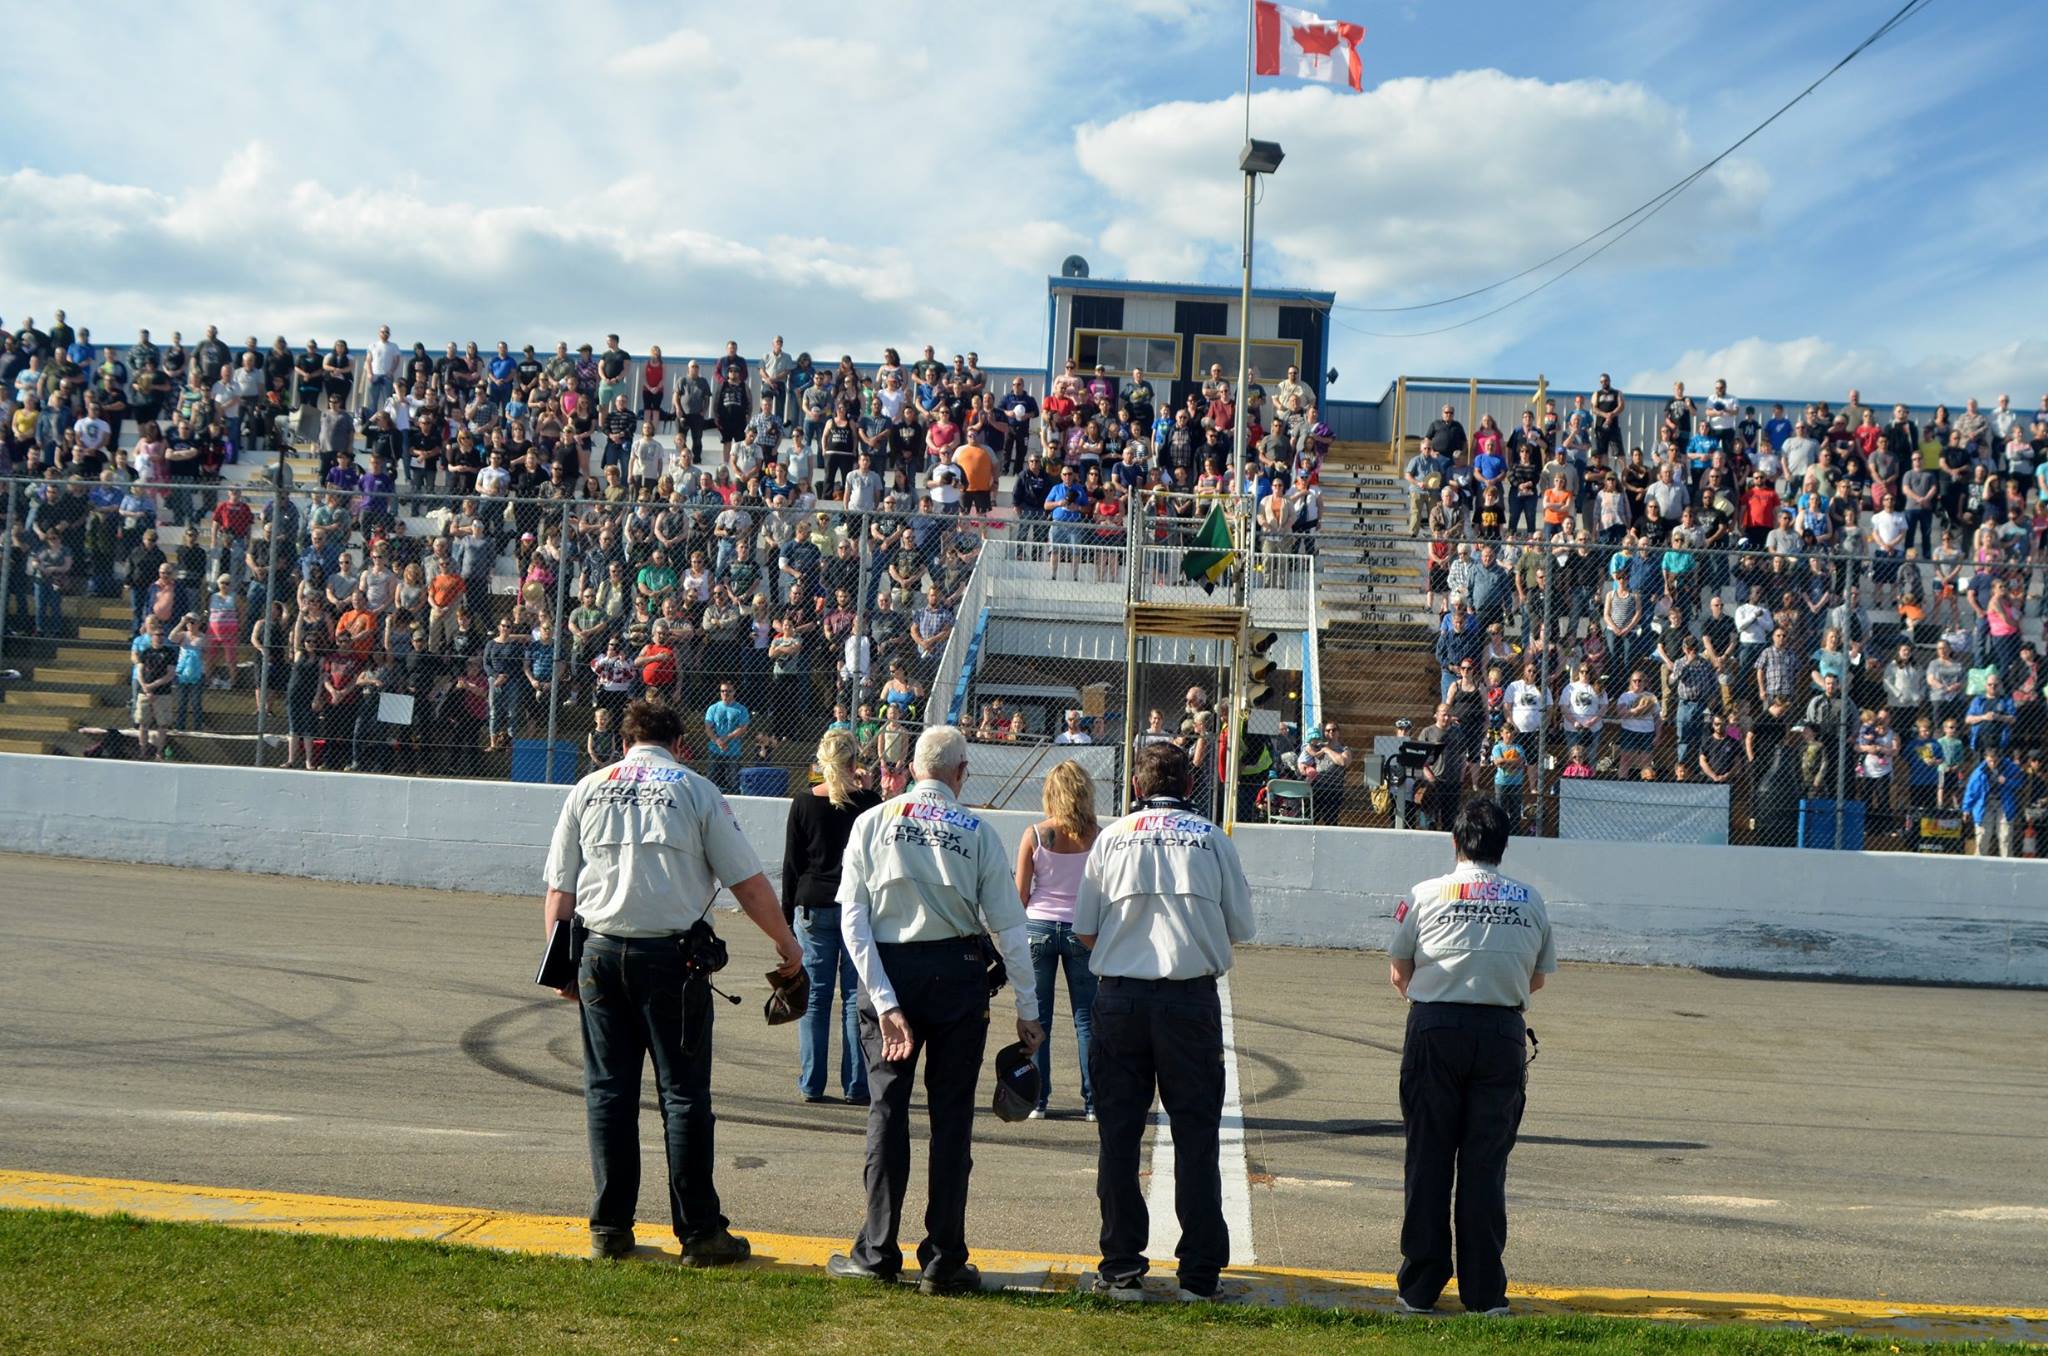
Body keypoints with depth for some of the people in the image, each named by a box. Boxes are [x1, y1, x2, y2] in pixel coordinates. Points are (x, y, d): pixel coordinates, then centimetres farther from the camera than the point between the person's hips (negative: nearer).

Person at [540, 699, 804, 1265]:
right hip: (672, 955, -3)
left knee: (608, 1091, 9)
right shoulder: (696, 790, 2)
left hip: (600, 953, 3)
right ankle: (699, 1233, 2)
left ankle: (610, 1229, 11)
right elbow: (747, 882, 1)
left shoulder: (589, 788, 10)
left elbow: (559, 889, 9)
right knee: (685, 1094, 1)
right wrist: (785, 942, 13)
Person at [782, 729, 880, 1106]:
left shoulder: (803, 803, 0)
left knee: (815, 995, 6)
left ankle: (811, 1084, 7)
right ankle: (855, 1086, 3)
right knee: (857, 996, 3)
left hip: (814, 906, 1)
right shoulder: (868, 802, -5)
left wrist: (788, 914, 10)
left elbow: (791, 863, 4)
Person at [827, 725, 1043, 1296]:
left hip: (889, 970, 1)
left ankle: (877, 1253, 11)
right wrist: (1027, 1008, 4)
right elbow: (1008, 926, -2)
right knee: (951, 1113, 5)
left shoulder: (872, 822, 1)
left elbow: (852, 918, -7)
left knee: (888, 1105, 8)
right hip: (958, 975, -1)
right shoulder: (978, 831, -1)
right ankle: (943, 1261, 7)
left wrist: (884, 1002, -8)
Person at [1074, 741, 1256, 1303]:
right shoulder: (1213, 839, 2)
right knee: (1195, 1136, 5)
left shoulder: (1112, 837, 4)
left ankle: (1121, 1267, 9)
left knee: (1119, 1133, 7)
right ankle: (1200, 1272, 6)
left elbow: (1084, 930, 4)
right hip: (1192, 998, -1)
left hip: (1121, 997, 1)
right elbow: (1240, 928, 5)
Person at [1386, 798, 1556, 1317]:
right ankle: (1484, 1291, 7)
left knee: (1428, 1159, 6)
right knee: (1486, 1164, 5)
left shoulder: (1426, 895, 2)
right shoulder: (1531, 901, 7)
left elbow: (1399, 972, 7)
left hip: (1435, 1027, -1)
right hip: (1503, 1032, 1)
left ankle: (1420, 1289, 9)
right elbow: (1538, 978, 15)